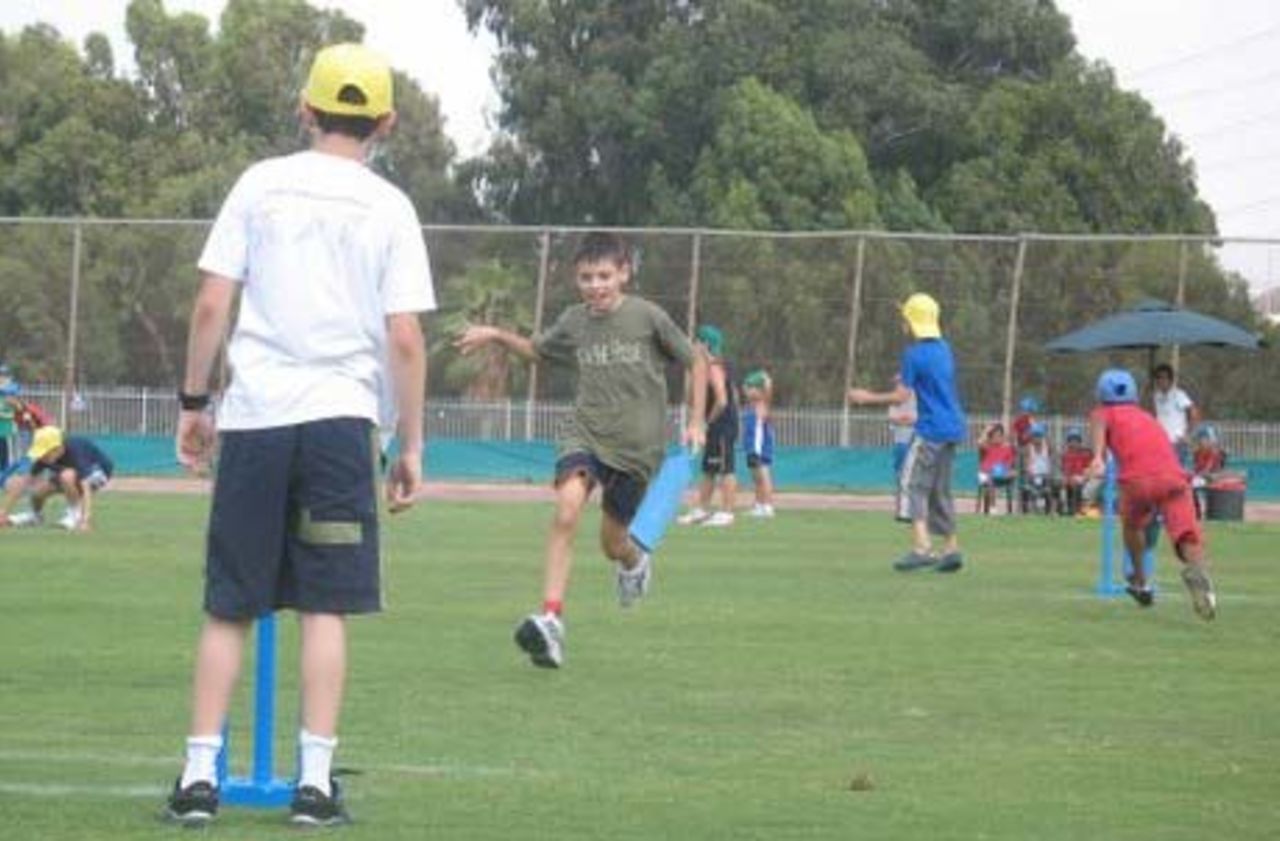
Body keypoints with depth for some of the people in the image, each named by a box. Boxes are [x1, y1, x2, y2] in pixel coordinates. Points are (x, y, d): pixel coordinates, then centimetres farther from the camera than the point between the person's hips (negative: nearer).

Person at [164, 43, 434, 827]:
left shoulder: (261, 184, 4)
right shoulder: (389, 207, 2)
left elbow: (211, 304, 0)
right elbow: (405, 338, -2)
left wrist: (194, 400, 11)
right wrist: (413, 446, 4)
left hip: (253, 414, 1)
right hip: (340, 417, -1)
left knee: (229, 608, 6)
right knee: (325, 608, 3)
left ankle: (201, 775, 2)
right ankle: (315, 782, 0)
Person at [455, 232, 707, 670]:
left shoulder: (647, 317, -7)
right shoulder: (574, 322, 4)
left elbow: (696, 362, 5)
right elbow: (536, 350, 25)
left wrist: (695, 422, 1)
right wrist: (496, 335, 9)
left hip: (638, 443, -1)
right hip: (585, 432, 1)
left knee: (612, 544, 8)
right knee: (568, 506, -28)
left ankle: (635, 561, 49)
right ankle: (551, 618, -34)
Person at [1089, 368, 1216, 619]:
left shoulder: (1104, 413, 24)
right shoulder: (1147, 418, 38)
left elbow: (1099, 423, -1)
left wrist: (1098, 457, -21)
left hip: (1138, 480, -2)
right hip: (1173, 475, 2)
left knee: (1132, 524, 30)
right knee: (1187, 536, -15)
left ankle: (1141, 583, 37)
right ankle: (1197, 570, -46)